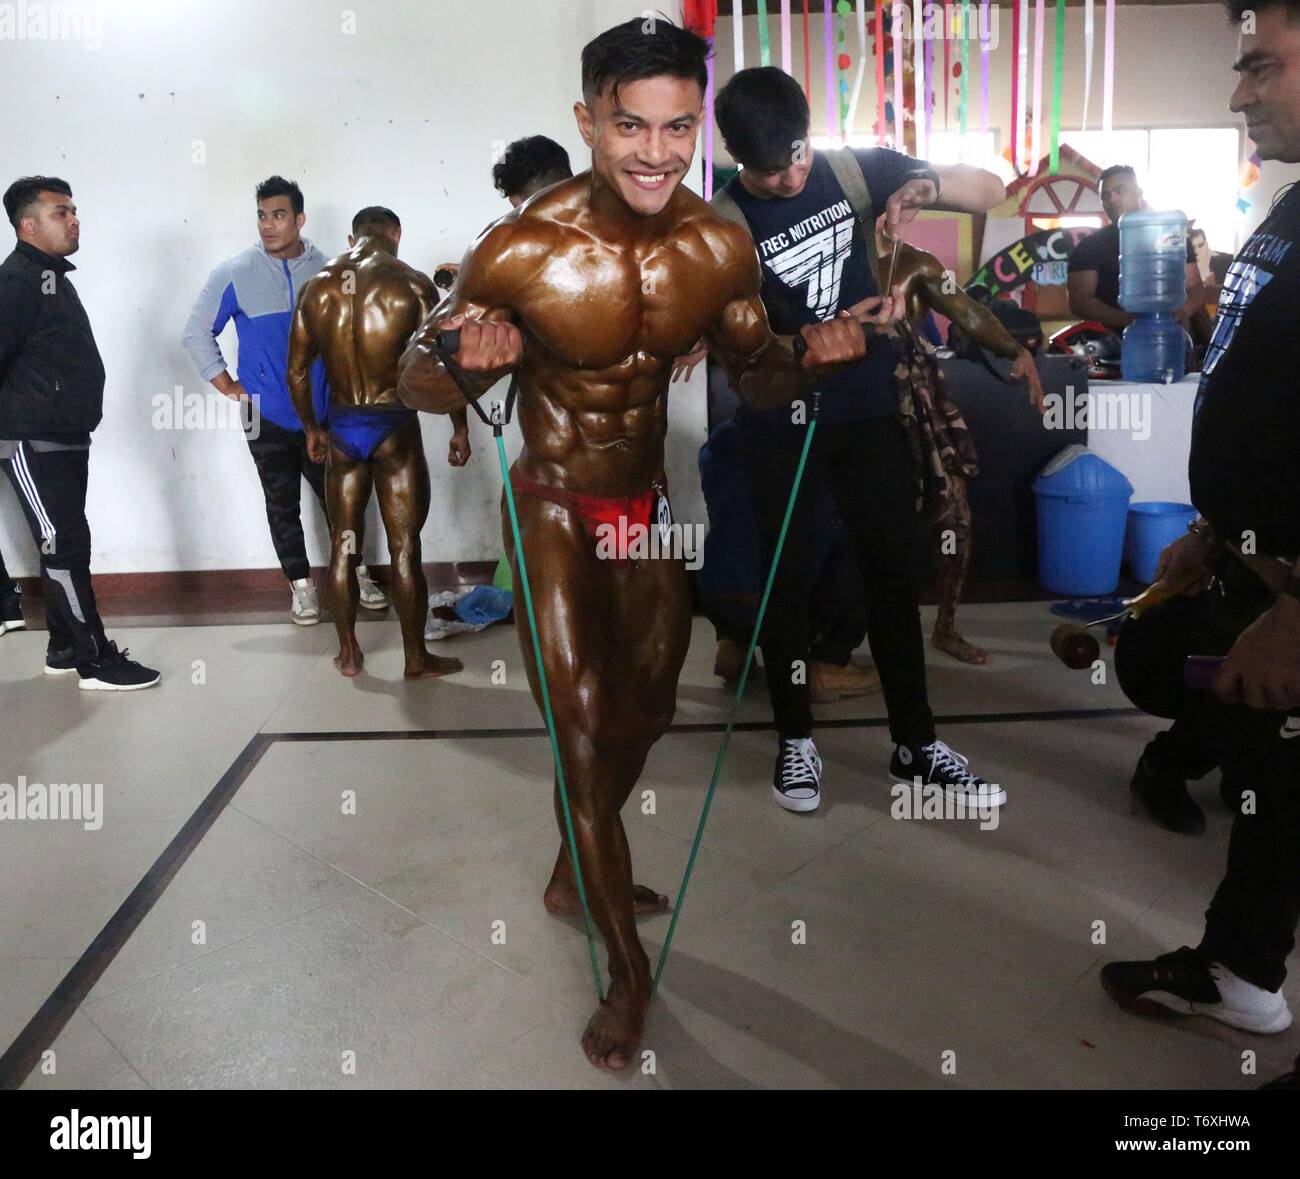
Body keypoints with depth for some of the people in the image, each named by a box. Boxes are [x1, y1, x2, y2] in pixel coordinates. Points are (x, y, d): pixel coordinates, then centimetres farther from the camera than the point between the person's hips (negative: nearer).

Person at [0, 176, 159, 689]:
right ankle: (97, 662, -3)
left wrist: (76, 418, 17)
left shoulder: (53, 276, 17)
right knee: (65, 545, -7)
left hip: (66, 439, 9)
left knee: (67, 544, 13)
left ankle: (65, 648, 23)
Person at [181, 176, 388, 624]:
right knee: (283, 505, 8)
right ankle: (300, 585, 21)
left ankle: (357, 573, 26)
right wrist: (230, 388, -2)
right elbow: (197, 333, 2)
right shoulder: (234, 274, -4)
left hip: (323, 411, 1)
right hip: (269, 417, 0)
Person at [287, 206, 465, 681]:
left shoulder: (316, 286, 5)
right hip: (394, 428, -4)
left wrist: (311, 428, 21)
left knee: (344, 545, 13)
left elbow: (297, 370, 9)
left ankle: (348, 652, 22)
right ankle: (416, 658, 11)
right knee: (405, 548, 3)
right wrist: (461, 430, 0)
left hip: (342, 428, 4)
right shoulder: (411, 284, -8)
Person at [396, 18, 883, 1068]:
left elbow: (756, 378, 5)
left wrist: (813, 359, -17)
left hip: (650, 504, 5)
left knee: (645, 710, 19)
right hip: (555, 511, -5)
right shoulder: (522, 251, -22)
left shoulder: (720, 251, -9)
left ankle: (580, 872, 46)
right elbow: (417, 381, -13)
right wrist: (466, 364, -36)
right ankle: (628, 971, 14)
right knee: (584, 729, -6)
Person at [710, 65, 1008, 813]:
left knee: (896, 573, 4)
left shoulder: (858, 170, -1)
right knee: (788, 580, 5)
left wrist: (926, 184, -18)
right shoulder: (722, 227, -8)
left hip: (870, 411, 2)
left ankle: (917, 746, 16)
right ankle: (796, 739, 21)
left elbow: (991, 191, 2)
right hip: (780, 427, -2)